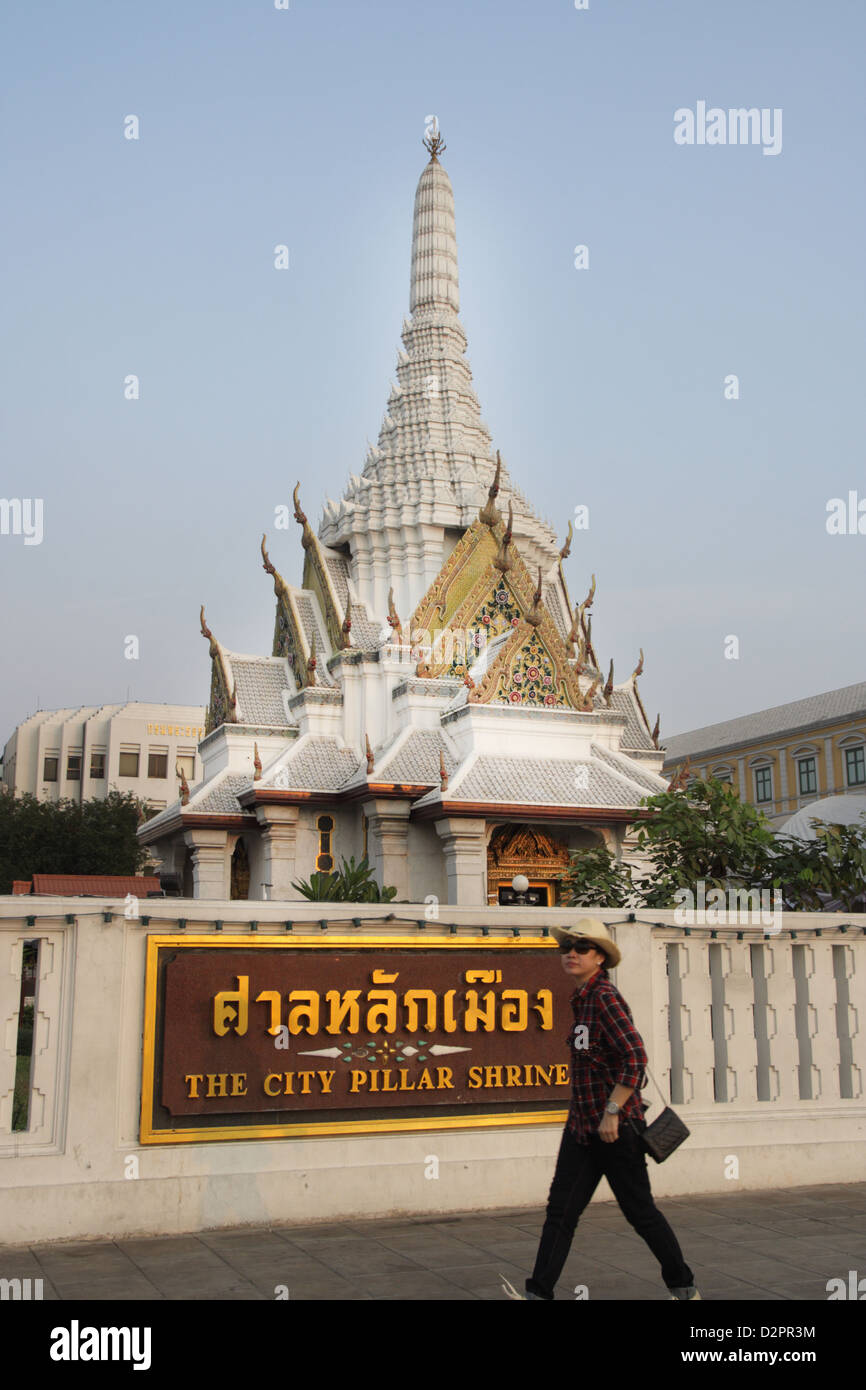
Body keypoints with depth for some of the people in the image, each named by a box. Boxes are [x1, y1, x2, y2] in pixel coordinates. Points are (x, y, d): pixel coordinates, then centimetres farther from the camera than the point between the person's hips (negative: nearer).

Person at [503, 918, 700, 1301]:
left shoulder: (604, 996, -17)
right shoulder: (583, 998, 10)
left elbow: (635, 1056, -25)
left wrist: (612, 1112, -22)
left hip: (614, 1127, -8)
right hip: (582, 1125, 8)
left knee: (640, 1211, 7)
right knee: (560, 1209, 1)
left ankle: (683, 1286, 25)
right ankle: (539, 1292, 2)